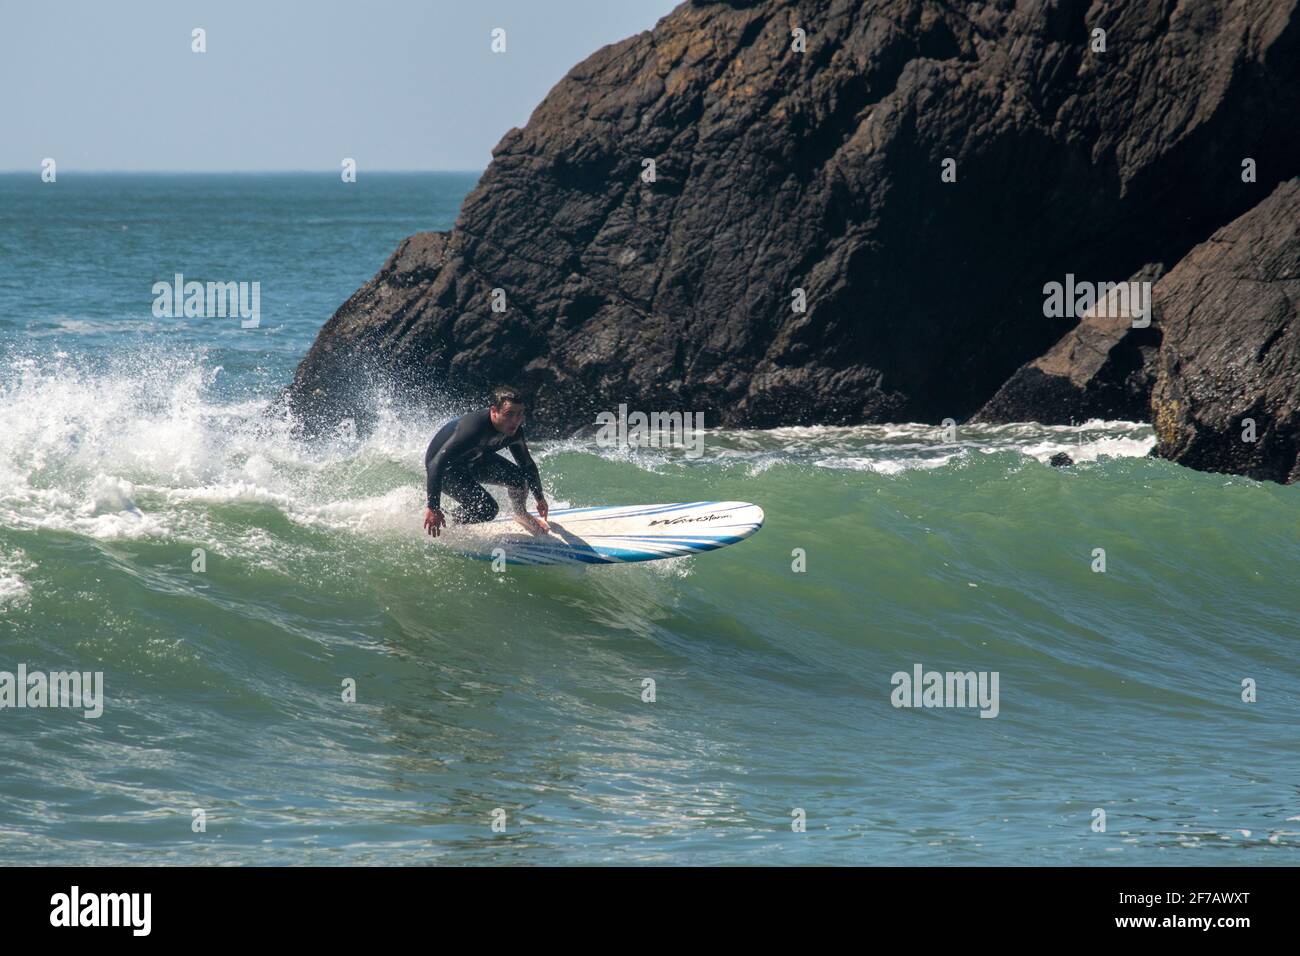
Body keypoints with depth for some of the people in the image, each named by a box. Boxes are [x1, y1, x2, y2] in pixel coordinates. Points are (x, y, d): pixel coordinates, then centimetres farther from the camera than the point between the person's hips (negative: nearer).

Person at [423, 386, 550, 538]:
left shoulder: (514, 432, -16)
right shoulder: (473, 428, -41)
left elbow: (528, 465, 5)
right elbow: (436, 463, -42)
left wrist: (540, 498, 15)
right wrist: (432, 507, -43)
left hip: (474, 460, 7)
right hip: (447, 469, -7)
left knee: (520, 477, -7)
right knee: (486, 509, -22)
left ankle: (521, 515, 24)